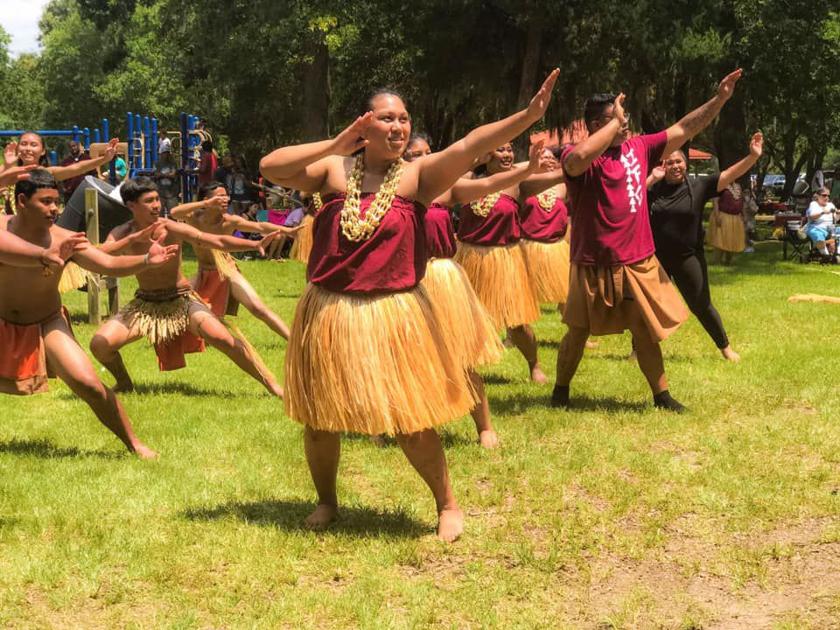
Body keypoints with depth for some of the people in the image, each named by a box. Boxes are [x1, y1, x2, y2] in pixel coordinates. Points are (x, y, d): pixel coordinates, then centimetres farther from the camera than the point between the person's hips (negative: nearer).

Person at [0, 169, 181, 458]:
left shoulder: (64, 240, -18)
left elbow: (110, 264, -23)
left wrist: (146, 261, -42)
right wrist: (50, 257, -48)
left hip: (46, 326, -1)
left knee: (89, 384, -14)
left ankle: (134, 443, 2)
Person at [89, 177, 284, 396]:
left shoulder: (171, 229, -15)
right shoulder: (122, 234, -8)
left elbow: (218, 241, -21)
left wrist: (255, 244, -35)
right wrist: (133, 239, -33)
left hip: (182, 300, -3)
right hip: (146, 304, 3)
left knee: (222, 338, -25)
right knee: (100, 344, -13)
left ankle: (271, 383, -10)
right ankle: (124, 384, 18)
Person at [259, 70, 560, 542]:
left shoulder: (418, 175, -4)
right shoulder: (334, 169, 1)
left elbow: (472, 146, -20)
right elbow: (270, 167, -10)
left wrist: (529, 115, -34)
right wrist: (335, 146, -14)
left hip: (394, 315, -2)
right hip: (328, 313, 2)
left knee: (411, 423, 1)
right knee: (319, 419, 12)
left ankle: (449, 506, 23)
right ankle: (327, 501, 37)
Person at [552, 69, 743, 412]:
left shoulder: (638, 148, 5)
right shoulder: (577, 157, -13)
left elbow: (684, 129, 7)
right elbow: (579, 158, -38)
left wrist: (719, 99, -2)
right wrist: (615, 122, -27)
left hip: (637, 264, 4)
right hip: (594, 266, -4)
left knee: (646, 331, 10)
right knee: (578, 332, 8)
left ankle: (661, 395, 20)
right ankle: (560, 390, 26)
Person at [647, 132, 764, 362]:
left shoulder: (698, 186, -3)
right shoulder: (653, 188, -1)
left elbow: (729, 175, -11)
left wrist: (753, 156, -23)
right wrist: (652, 178, -17)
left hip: (688, 257, -1)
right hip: (656, 257, 1)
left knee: (701, 306, 7)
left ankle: (725, 347, 25)